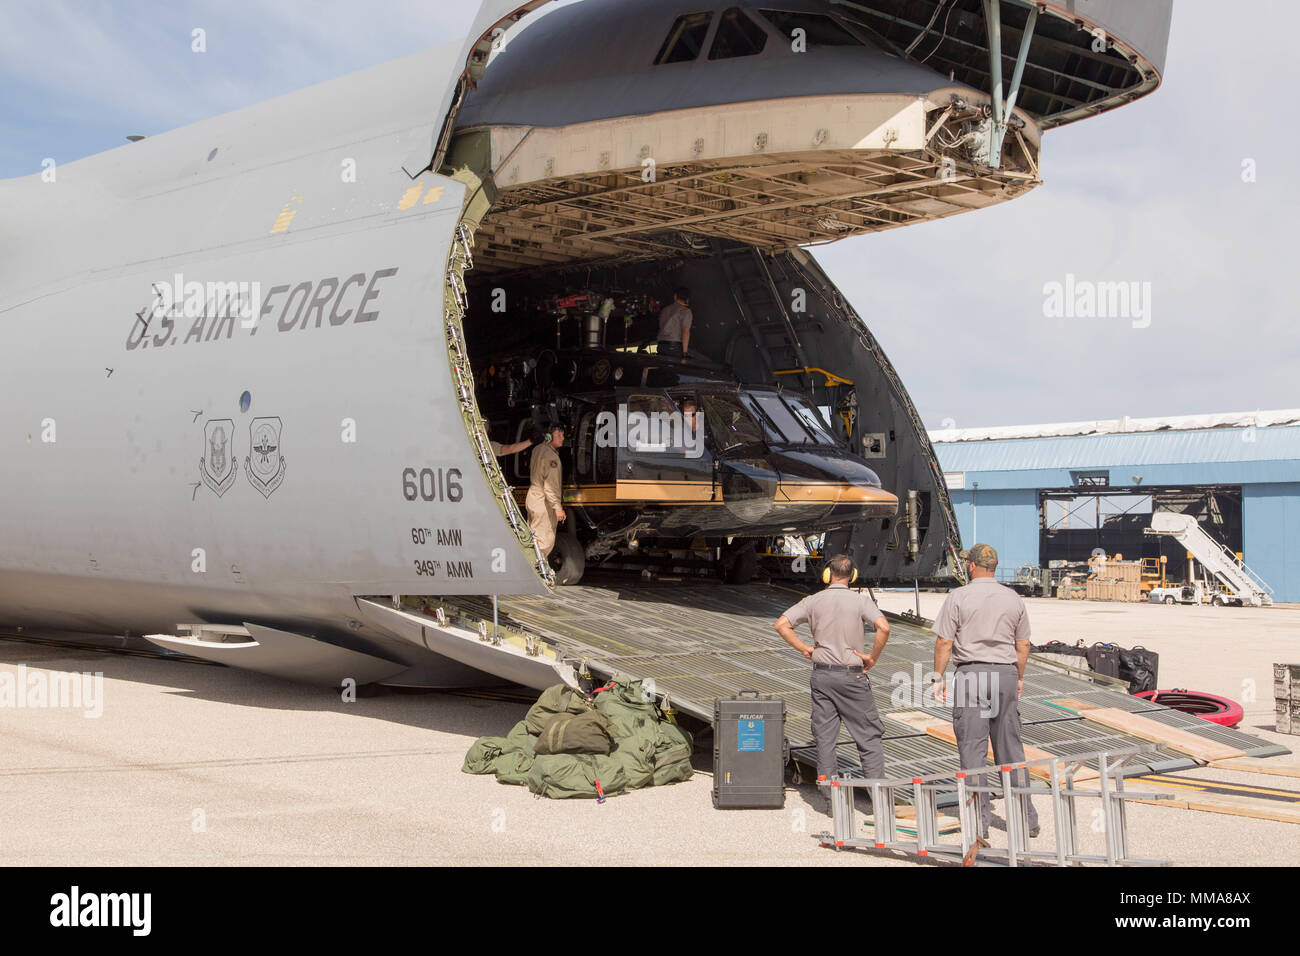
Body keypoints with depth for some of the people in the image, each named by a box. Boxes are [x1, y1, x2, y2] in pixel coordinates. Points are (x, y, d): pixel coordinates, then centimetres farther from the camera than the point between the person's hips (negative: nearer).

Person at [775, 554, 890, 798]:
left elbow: (782, 624, -2)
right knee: (869, 734, 5)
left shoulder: (814, 601, 2)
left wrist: (804, 649, 4)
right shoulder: (861, 600, -5)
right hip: (852, 675, -3)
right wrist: (873, 657, -7)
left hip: (822, 674, 3)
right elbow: (883, 627, -20)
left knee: (824, 735, 8)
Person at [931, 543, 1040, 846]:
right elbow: (1023, 645, 14)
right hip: (1006, 674, 4)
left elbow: (944, 642, -6)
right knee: (1010, 750, 12)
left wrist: (938, 677, 2)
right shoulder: (1014, 599, 9)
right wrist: (1019, 678, 26)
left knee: (972, 750, -2)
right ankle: (1026, 819, 16)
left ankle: (979, 826, -4)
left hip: (971, 674, -4)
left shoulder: (958, 597, -4)